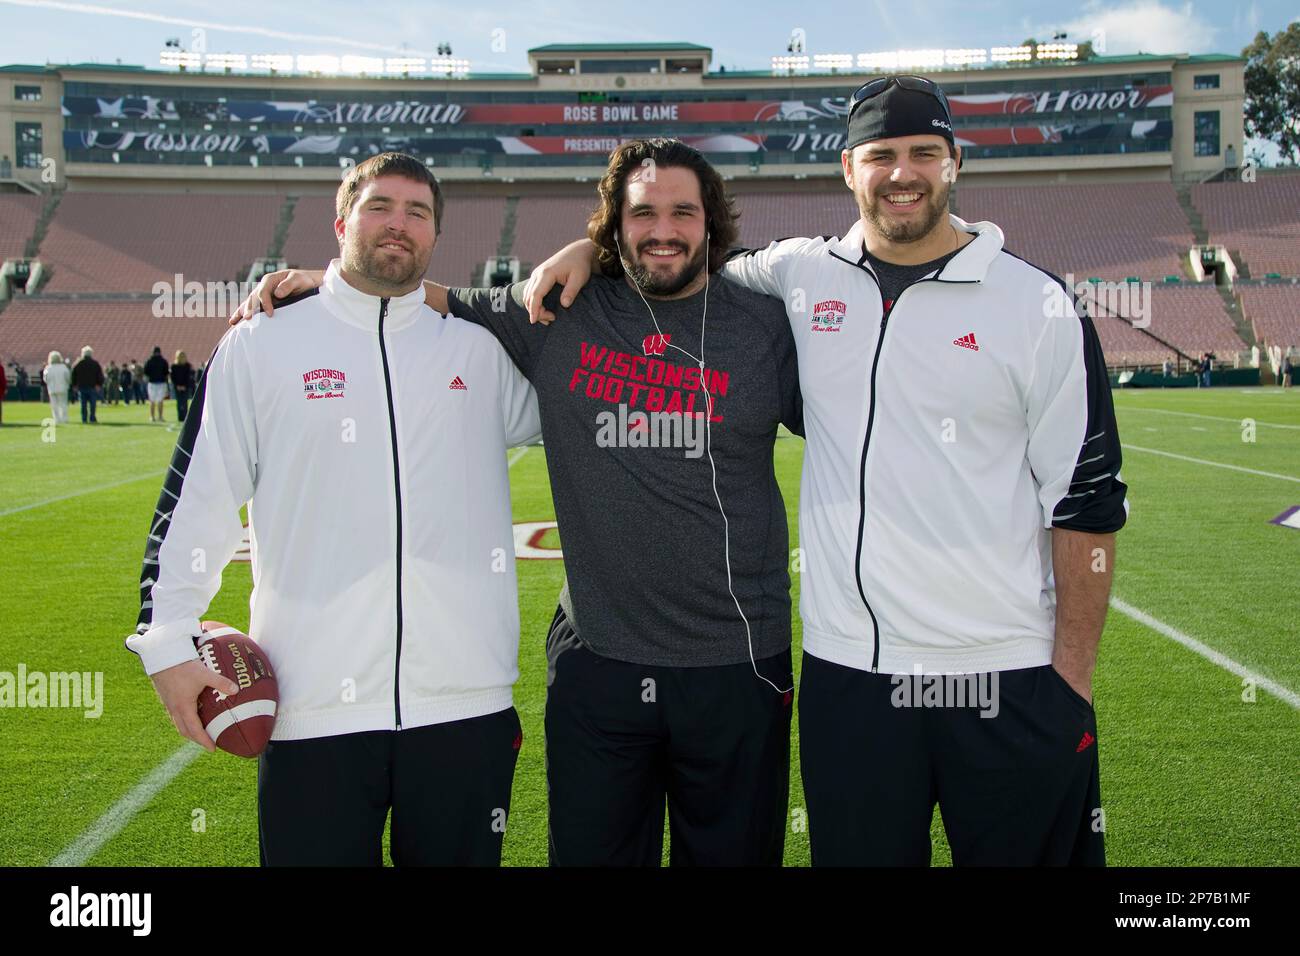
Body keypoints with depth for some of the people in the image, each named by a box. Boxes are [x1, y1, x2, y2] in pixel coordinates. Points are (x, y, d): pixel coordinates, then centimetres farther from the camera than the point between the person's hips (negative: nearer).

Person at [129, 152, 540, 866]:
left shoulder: (478, 351, 11)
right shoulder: (261, 345, 6)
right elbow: (196, 497, 7)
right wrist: (168, 639, 0)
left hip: (464, 704, 2)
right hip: (312, 708, -2)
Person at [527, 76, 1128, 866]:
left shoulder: (1037, 304, -2)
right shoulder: (802, 276, 5)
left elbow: (1086, 502, -2)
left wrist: (1072, 680, -5)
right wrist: (592, 247, 5)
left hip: (1006, 681, -2)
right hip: (846, 674, 2)